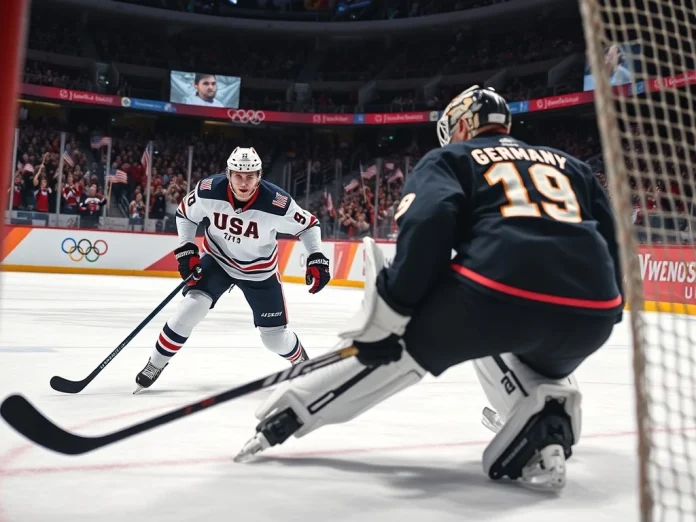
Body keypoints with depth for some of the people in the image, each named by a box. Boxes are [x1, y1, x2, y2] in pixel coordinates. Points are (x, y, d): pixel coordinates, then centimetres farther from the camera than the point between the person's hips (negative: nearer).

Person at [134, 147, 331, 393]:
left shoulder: (277, 203, -29)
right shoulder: (208, 191, -24)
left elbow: (308, 224, -13)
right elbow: (185, 213, -4)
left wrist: (316, 257, -24)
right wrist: (186, 250, -12)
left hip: (260, 270, -1)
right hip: (218, 260, 1)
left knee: (275, 337, 1)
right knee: (191, 307, -20)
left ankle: (302, 362, 36)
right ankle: (154, 365, 1)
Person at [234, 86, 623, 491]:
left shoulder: (449, 158, 20)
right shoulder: (571, 165, 34)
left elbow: (427, 223, -2)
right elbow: (612, 242, 26)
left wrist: (391, 305, 0)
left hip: (500, 291, -4)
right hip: (591, 310, 5)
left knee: (405, 343, 20)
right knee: (540, 362, 39)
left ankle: (289, 412, 24)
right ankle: (549, 429, 12)